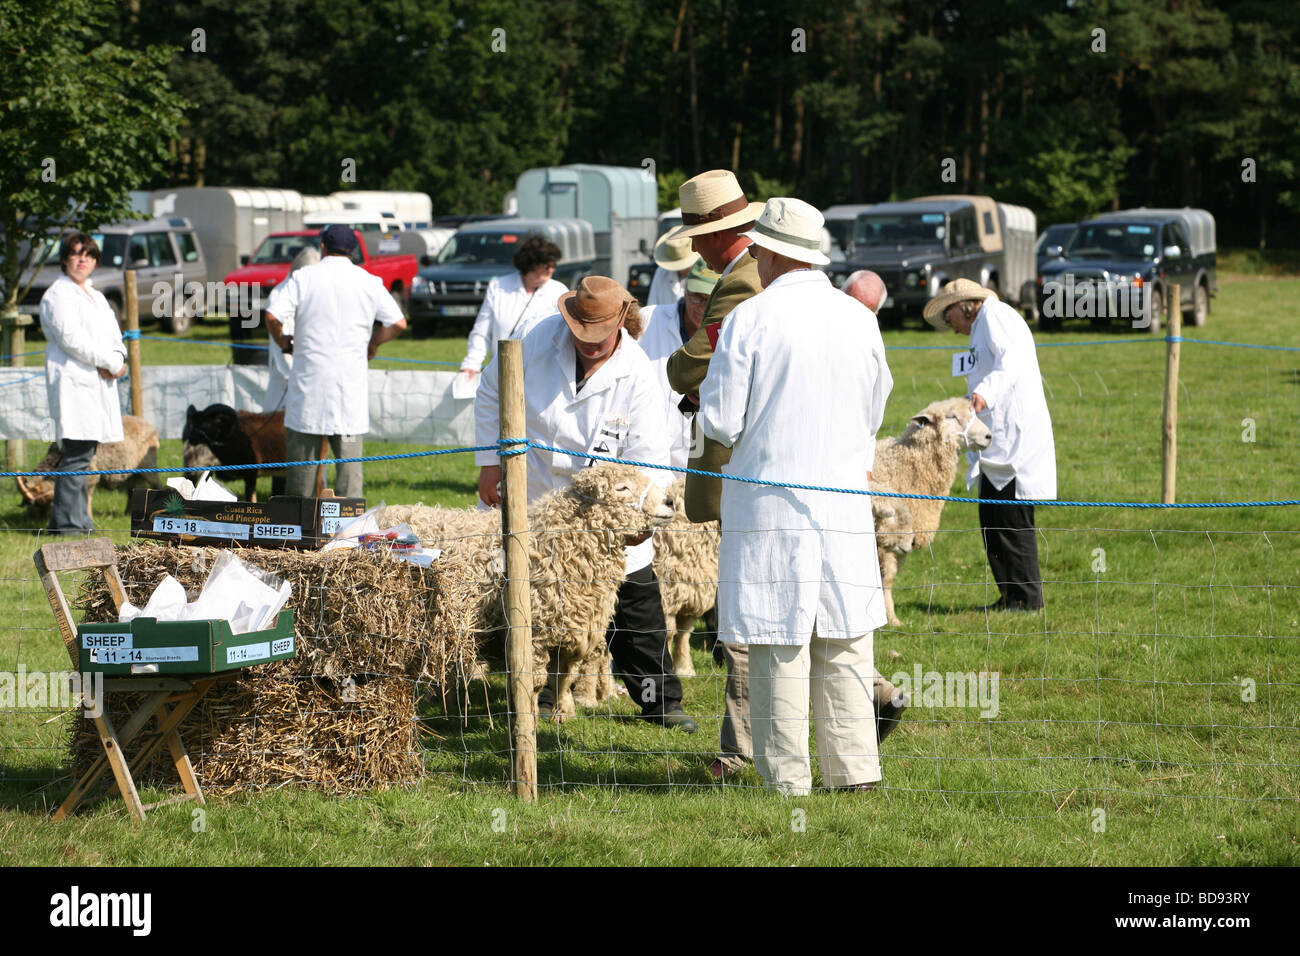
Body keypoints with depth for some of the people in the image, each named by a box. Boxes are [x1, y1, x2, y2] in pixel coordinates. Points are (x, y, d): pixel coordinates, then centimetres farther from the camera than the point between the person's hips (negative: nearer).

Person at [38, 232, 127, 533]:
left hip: (98, 383, 9)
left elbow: (113, 336, 20)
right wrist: (111, 364, -12)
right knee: (76, 455, -13)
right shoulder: (58, 294, -5)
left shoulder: (95, 296, 23)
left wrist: (116, 359, -3)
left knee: (84, 454, 8)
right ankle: (68, 521, -12)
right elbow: (71, 337, -15)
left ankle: (77, 519, 11)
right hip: (73, 382, -9)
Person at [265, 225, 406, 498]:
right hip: (351, 381, 1)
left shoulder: (303, 278, -1)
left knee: (302, 454, 6)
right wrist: (373, 343, 20)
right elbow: (398, 323, 3)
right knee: (350, 456, 1)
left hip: (309, 376, -1)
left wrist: (283, 342, 10)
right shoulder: (369, 282, 3)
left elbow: (273, 316, -10)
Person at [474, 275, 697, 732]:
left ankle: (659, 698, 12)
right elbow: (493, 391, 5)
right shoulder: (538, 341, -10)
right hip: (538, 501, 1)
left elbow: (648, 455, -16)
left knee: (637, 604, 1)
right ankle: (541, 695, 17)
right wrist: (490, 462, 3)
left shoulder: (638, 377, -15)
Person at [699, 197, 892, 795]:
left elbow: (721, 421, -9)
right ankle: (855, 772, 12)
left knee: (778, 645, 0)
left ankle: (787, 782, 2)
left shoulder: (749, 319, -10)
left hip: (770, 499, -4)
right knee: (845, 643, 10)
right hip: (844, 500, 4)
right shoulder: (856, 318, 4)